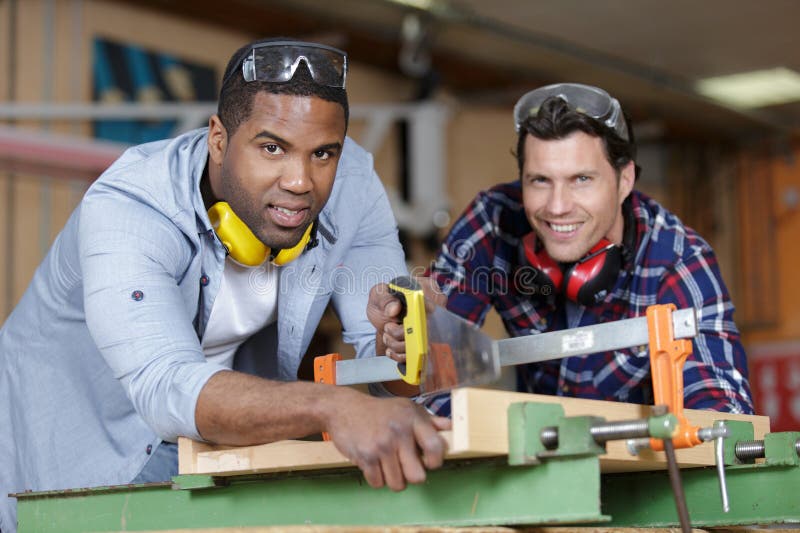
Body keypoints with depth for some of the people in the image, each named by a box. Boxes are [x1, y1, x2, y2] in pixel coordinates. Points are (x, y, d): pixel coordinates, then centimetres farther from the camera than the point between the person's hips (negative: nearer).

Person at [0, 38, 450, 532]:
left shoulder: (352, 180, -17)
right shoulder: (123, 209, -33)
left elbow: (380, 345, -16)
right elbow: (168, 390, -48)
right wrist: (333, 407, -64)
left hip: (228, 438, 3)